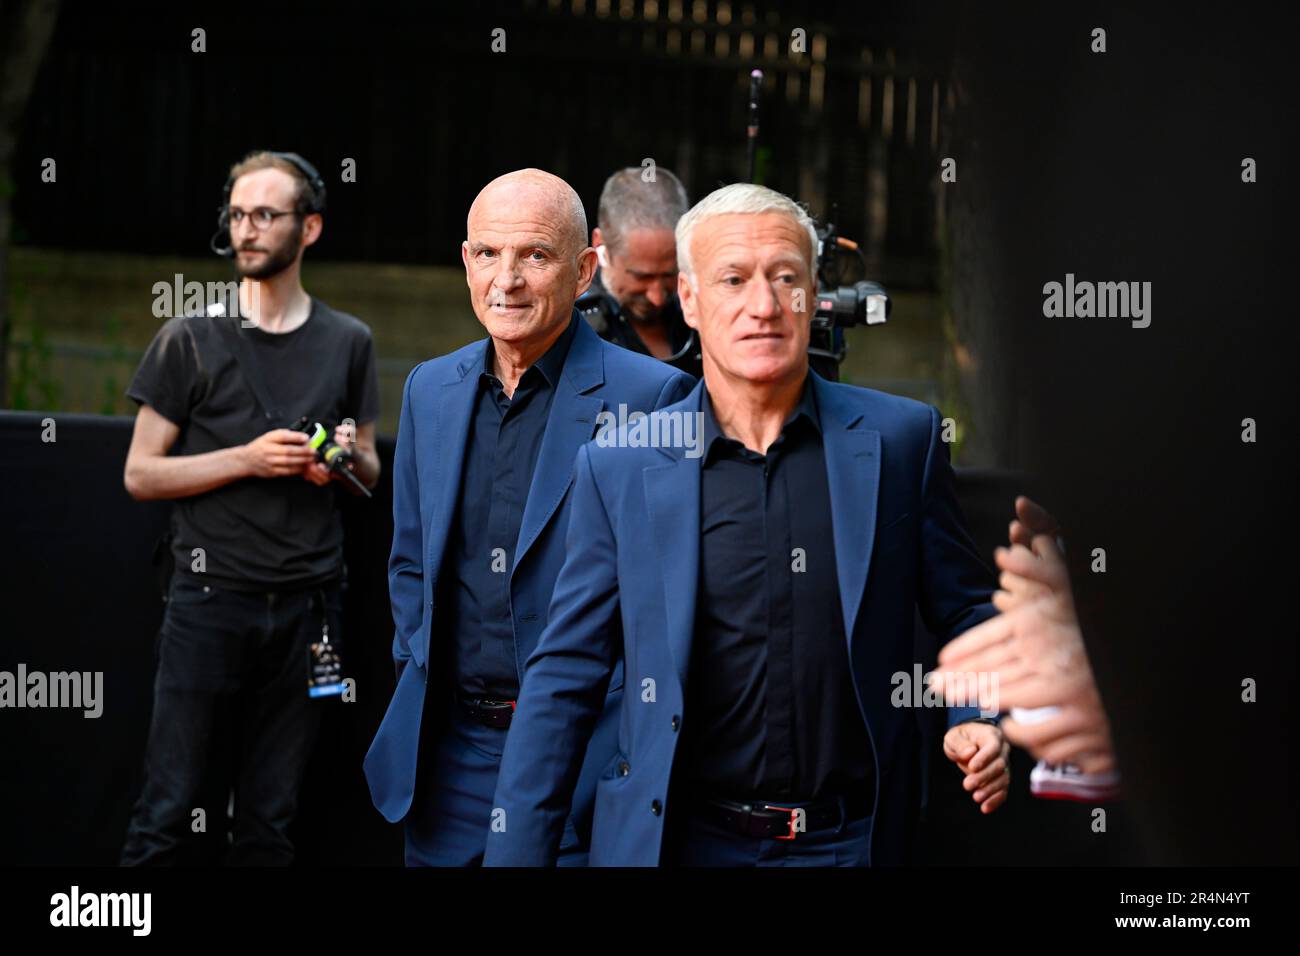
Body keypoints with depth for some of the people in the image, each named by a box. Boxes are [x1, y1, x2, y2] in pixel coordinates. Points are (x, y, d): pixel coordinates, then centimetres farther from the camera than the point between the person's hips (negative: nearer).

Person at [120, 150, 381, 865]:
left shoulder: (347, 342, 10)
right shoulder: (190, 339, 2)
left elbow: (371, 475, 19)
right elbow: (140, 473, 1)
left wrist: (348, 458, -5)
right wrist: (247, 460, -12)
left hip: (306, 604, 2)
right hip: (209, 598, -2)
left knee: (270, 822, 7)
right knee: (168, 811, -4)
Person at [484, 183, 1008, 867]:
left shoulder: (901, 438, -1)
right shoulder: (617, 468, -3)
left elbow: (966, 613, 8)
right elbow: (563, 681, -1)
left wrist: (978, 719, -10)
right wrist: (514, 856, -5)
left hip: (850, 840, 1)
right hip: (677, 839, 0)